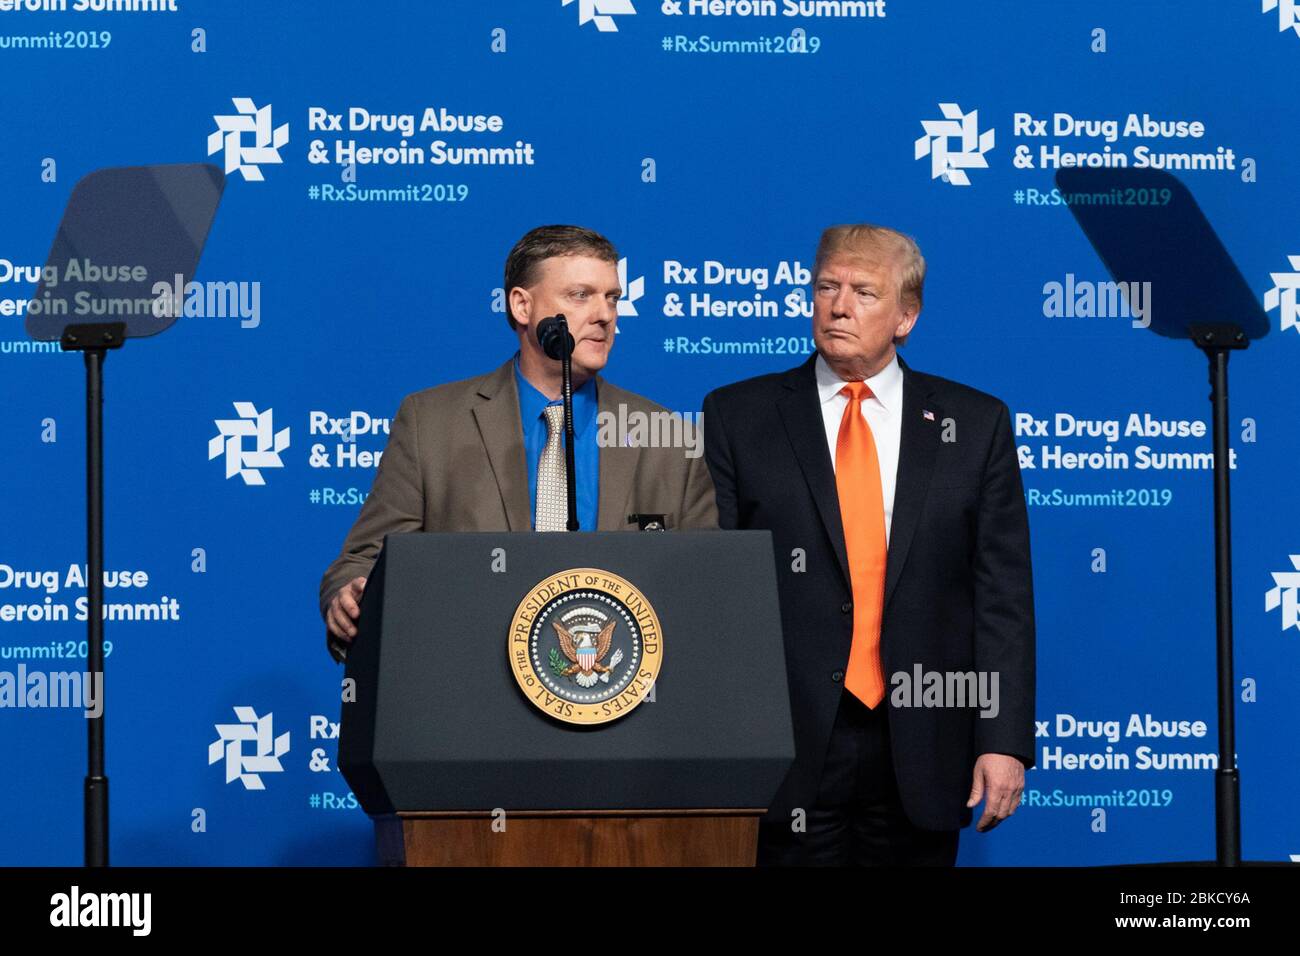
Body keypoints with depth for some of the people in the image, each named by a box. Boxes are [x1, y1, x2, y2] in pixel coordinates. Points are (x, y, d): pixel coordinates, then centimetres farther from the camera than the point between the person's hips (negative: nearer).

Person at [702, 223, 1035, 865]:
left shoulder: (975, 424, 7)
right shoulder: (738, 416, 5)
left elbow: (1003, 593, 4)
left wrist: (1004, 739, -4)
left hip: (920, 754, 1)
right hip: (787, 745, -1)